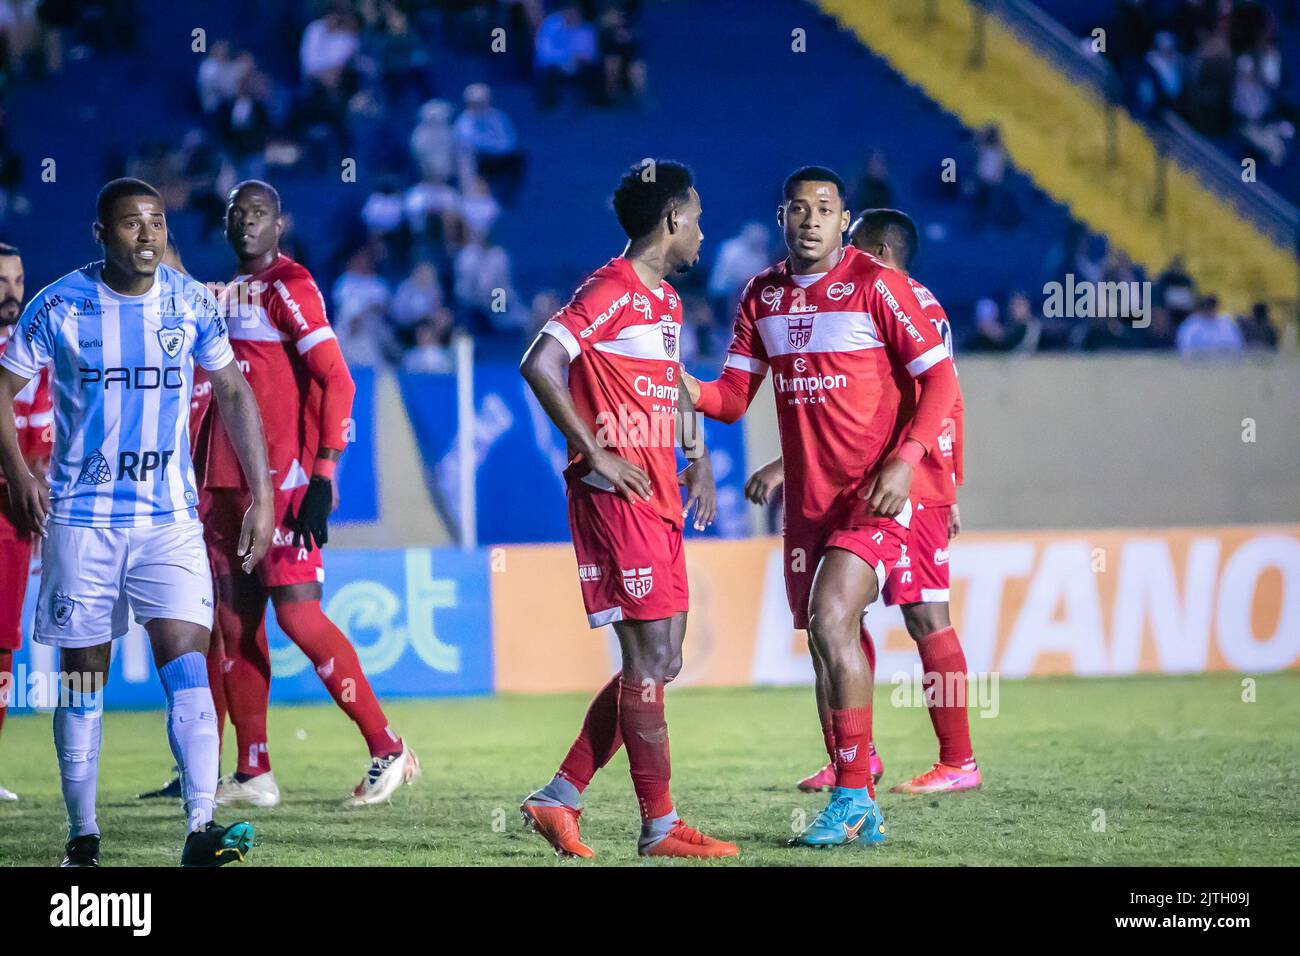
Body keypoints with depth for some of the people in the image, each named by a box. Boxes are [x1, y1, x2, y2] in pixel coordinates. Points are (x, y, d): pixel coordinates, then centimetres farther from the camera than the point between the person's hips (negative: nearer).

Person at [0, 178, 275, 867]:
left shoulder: (191, 303, 1)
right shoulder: (59, 306, -5)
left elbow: (233, 394, 9)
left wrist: (262, 494, 3)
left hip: (169, 513, 1)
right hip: (81, 517, -1)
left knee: (186, 658, -13)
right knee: (82, 675, 4)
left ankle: (201, 829, -18)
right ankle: (81, 836, 14)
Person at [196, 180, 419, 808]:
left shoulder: (288, 287, -7)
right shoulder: (223, 298, 18)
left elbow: (336, 382, -14)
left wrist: (323, 475, -20)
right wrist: (200, 485, 21)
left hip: (282, 479, -8)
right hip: (224, 484, 8)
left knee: (297, 614, -13)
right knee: (235, 622, 7)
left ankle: (387, 749, -5)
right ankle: (252, 774, 12)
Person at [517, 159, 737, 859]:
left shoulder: (665, 300, 18)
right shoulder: (610, 291, -11)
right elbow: (538, 365, -21)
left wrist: (697, 458, 21)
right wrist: (595, 454, -20)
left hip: (657, 499, 10)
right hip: (617, 495, -10)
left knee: (659, 662, 9)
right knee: (650, 656, -7)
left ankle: (559, 798, 13)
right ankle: (659, 828, -3)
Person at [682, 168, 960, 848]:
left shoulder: (876, 284, -9)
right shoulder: (761, 296, 9)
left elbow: (939, 380, -9)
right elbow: (734, 397, 8)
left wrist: (903, 461, -21)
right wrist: (692, 391, -15)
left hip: (875, 492, -7)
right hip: (806, 497, 7)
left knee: (831, 620, -21)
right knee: (824, 643, 9)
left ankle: (852, 796, -14)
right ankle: (859, 811, 17)